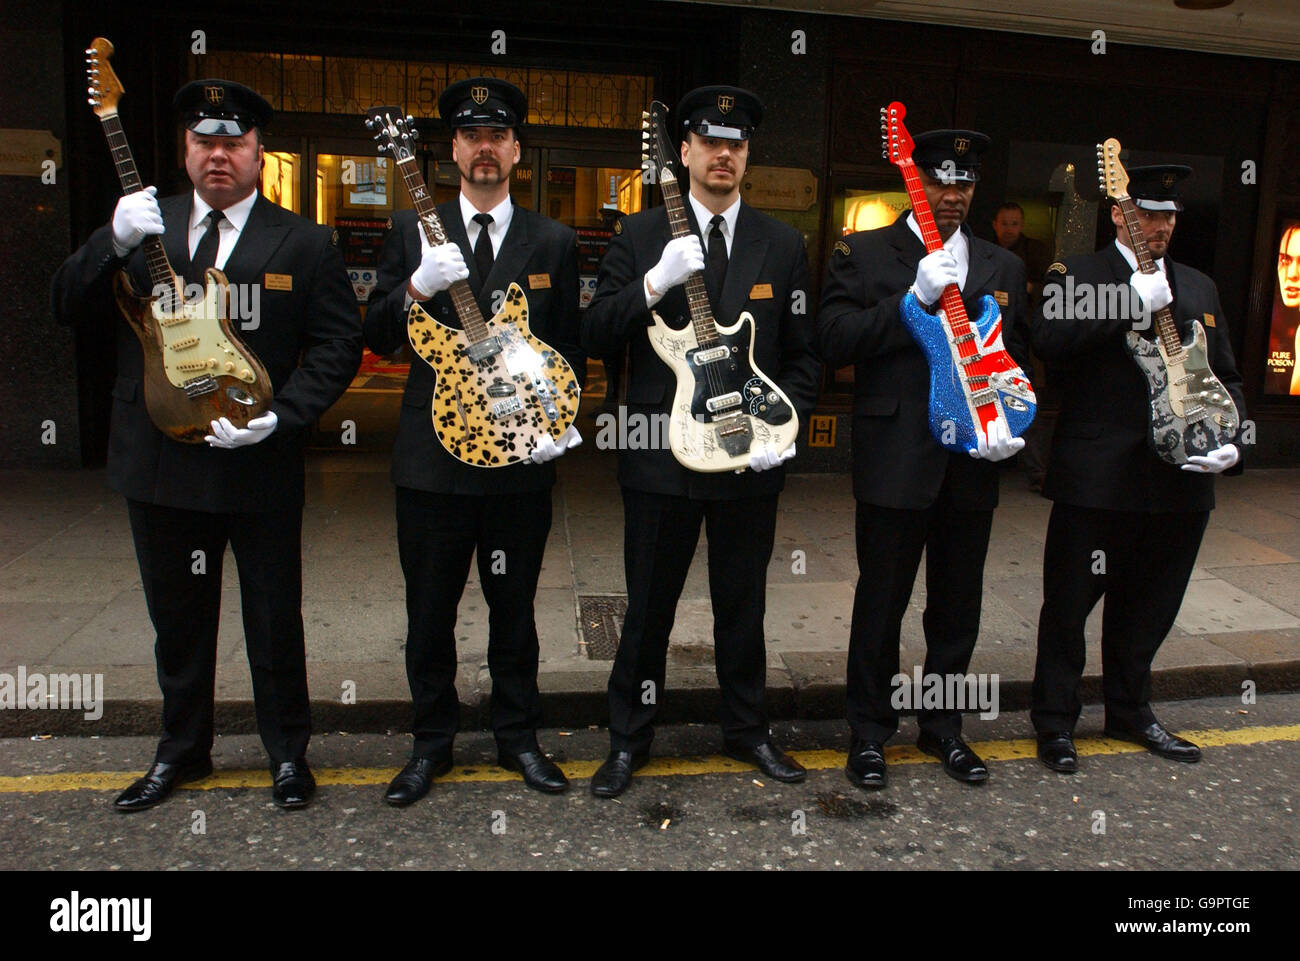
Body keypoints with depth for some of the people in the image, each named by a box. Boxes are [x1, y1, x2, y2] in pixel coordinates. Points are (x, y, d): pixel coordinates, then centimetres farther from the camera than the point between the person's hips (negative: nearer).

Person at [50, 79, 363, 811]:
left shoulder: (304, 243, -2)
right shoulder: (144, 226, 7)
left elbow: (340, 344, -6)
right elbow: (70, 309, 2)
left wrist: (280, 415, -18)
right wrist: (113, 243, -15)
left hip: (261, 467, -3)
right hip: (159, 467, 3)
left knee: (274, 620, 9)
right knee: (178, 619, 18)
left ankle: (289, 752, 28)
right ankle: (182, 751, 37)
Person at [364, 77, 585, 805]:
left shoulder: (554, 242, 7)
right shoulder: (412, 231, 6)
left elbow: (571, 345, 9)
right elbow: (377, 338, 2)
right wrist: (417, 288, -16)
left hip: (522, 455, 0)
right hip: (432, 454, 0)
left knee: (514, 607, 11)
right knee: (430, 611, 9)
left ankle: (519, 735, 29)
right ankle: (432, 742, 27)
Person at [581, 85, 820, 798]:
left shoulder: (783, 245, 7)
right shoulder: (638, 236, 2)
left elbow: (802, 356, 8)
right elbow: (596, 339, -5)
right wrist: (655, 283, -19)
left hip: (752, 457, 2)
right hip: (660, 456, -1)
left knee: (743, 605, 14)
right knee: (648, 607, 9)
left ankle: (747, 729, 34)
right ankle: (629, 740, 26)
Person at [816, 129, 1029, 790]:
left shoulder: (1003, 267, 13)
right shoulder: (863, 255, 0)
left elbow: (1014, 361, 16)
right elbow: (834, 341, -11)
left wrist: (1009, 425, -1)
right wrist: (914, 298, -18)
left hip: (973, 463, 4)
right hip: (895, 461, -4)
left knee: (958, 606, 14)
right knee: (881, 603, 5)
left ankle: (943, 728, 32)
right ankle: (869, 733, 23)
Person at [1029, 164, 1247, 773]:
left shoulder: (1199, 286, 17)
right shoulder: (1076, 274, -1)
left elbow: (1226, 377, 20)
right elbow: (1049, 340, -21)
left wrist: (1227, 436, 3)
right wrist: (1133, 301, -20)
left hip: (1180, 479, 6)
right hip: (1096, 478, -5)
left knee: (1148, 607, 17)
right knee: (1069, 604, 3)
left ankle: (1130, 712, 35)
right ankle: (1055, 723, 18)